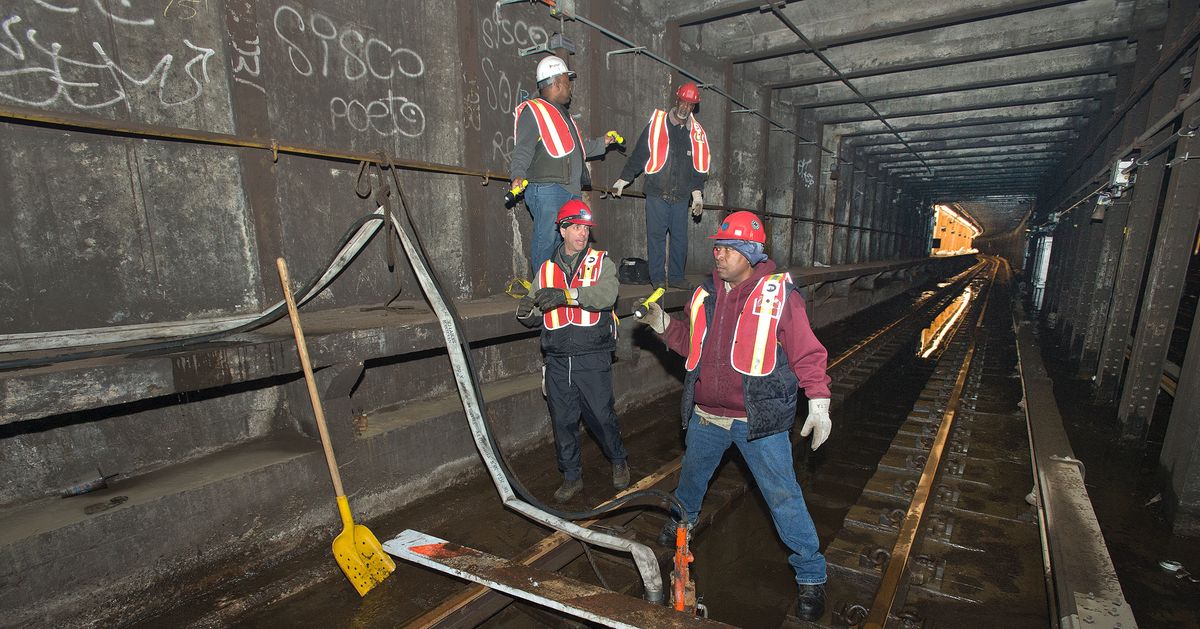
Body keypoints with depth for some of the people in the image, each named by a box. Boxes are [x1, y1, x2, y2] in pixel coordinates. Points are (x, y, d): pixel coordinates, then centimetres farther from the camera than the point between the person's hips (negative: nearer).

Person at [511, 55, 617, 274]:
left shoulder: (562, 113, 27)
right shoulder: (532, 110, -3)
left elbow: (575, 148, 36)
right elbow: (523, 150, -12)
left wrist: (602, 142, 40)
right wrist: (518, 174, -27)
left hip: (571, 190, 9)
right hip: (546, 190, -9)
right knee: (546, 242, -8)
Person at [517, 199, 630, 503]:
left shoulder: (601, 262, 2)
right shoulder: (546, 269, 12)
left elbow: (607, 294, -19)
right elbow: (534, 317, 11)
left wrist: (567, 295, -30)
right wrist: (526, 310, -13)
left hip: (592, 359, -3)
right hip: (558, 361, 3)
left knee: (602, 416, 7)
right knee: (563, 421, 11)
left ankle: (619, 461, 35)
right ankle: (572, 476, 30)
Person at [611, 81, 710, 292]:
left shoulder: (697, 132, 11)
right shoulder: (656, 124, 1)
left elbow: (699, 167, 13)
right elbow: (638, 154, 4)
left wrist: (697, 194, 7)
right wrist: (623, 180, 6)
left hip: (682, 197, 3)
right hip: (656, 194, -3)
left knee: (680, 238, 6)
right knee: (656, 236, -1)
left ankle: (676, 277, 18)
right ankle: (657, 279, 9)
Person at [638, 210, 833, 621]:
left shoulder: (778, 294, -12)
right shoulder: (706, 294, 3)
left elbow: (807, 353, -10)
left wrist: (819, 402, -17)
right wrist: (662, 323, 0)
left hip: (759, 420, -5)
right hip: (706, 416, 5)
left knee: (783, 497, 3)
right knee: (691, 476, 24)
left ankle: (811, 575, 24)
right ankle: (682, 522, 55)